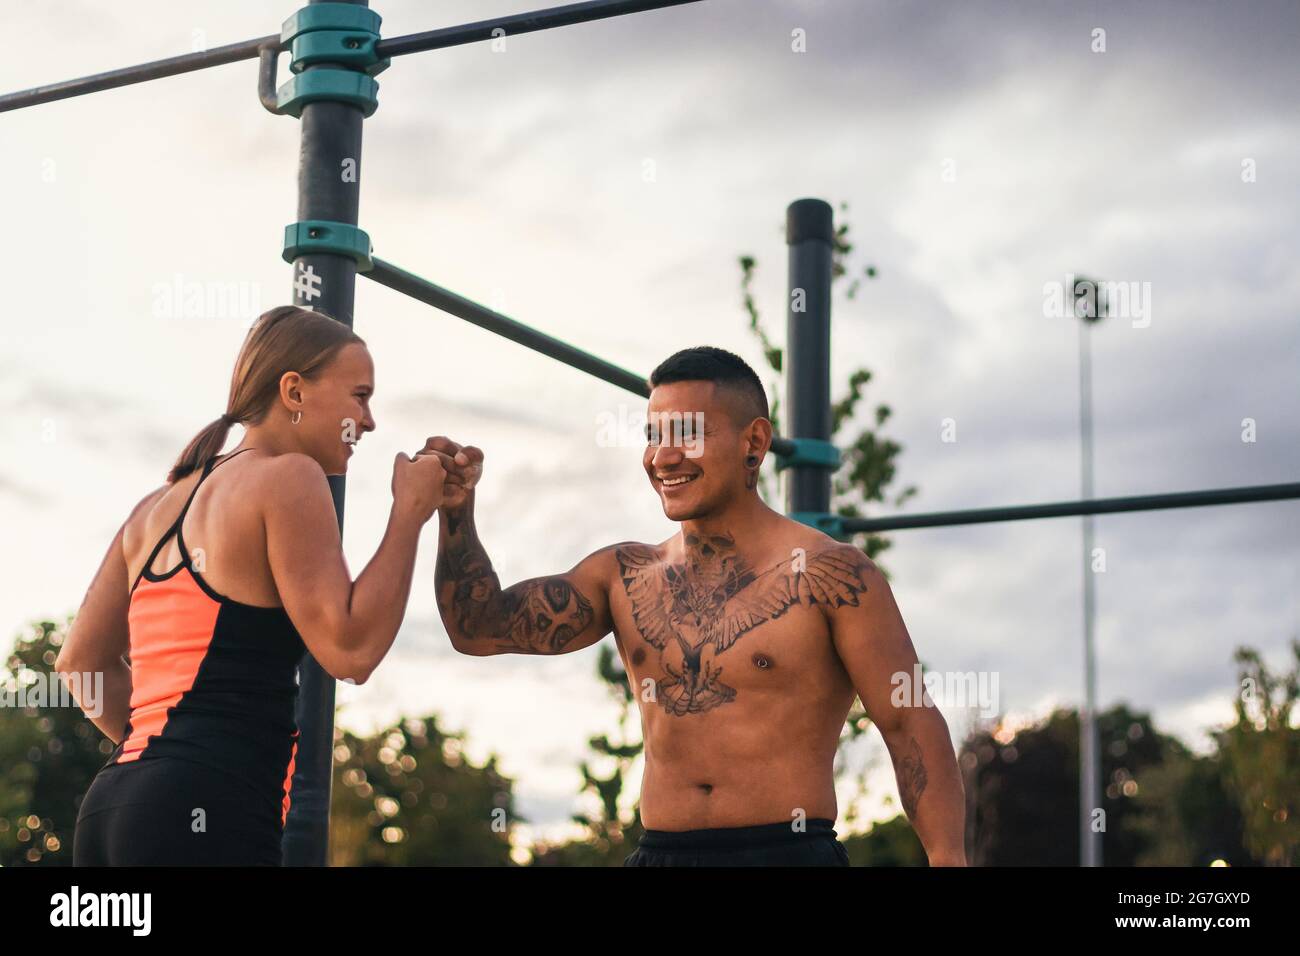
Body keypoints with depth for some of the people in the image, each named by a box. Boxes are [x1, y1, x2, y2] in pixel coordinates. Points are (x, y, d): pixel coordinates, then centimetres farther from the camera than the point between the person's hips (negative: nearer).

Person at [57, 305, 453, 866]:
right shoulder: (287, 478, -3)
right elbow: (350, 650, -11)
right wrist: (410, 513, -1)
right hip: (204, 815, -9)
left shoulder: (158, 506, 20)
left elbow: (83, 660, 23)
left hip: (119, 802, 9)